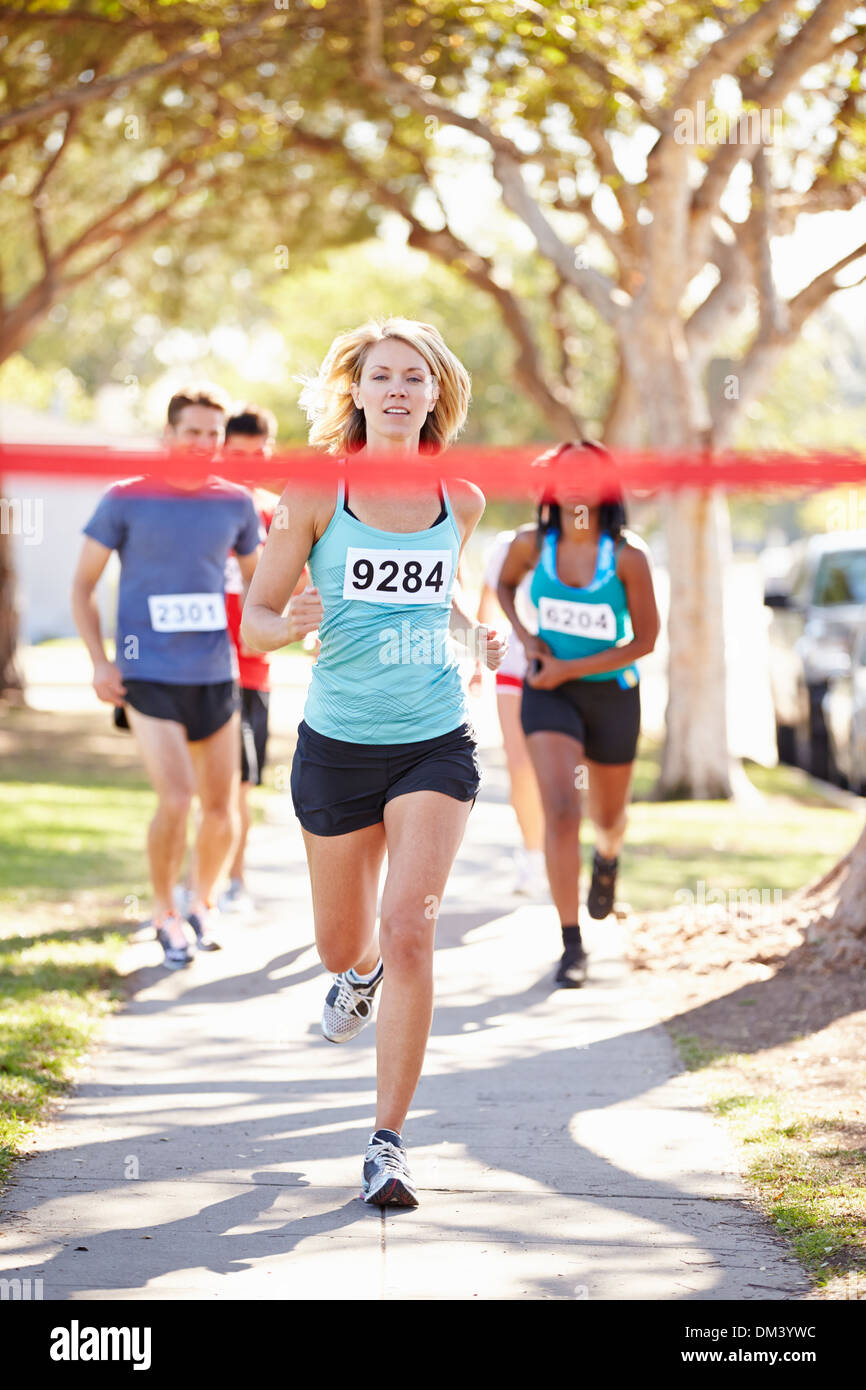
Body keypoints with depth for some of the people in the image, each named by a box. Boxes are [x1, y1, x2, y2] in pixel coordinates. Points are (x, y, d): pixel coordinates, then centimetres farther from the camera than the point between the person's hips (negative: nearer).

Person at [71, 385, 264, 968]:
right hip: (149, 675, -3)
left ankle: (204, 901, 32)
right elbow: (83, 583, 3)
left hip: (216, 675, 4)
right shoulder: (127, 500, -3)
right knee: (175, 801, -15)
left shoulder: (236, 503, 6)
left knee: (221, 808, 5)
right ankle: (166, 914, 7)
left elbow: (258, 580, 21)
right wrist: (99, 660, -7)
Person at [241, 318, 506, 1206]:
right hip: (337, 743, 0)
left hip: (435, 743, 0)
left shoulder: (460, 500, 3)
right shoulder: (318, 493, -6)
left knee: (408, 931, -16)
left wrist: (475, 635, 3)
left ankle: (388, 1144, -7)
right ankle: (358, 975, 55)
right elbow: (253, 620, -3)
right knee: (344, 944, 14)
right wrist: (291, 625, -25)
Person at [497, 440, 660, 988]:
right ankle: (572, 946, -11)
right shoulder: (532, 545, -8)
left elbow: (646, 639, -13)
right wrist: (526, 637, -3)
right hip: (549, 693, 0)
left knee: (609, 814, 18)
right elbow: (505, 585, 15)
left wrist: (567, 668, -17)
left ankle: (608, 858, 58)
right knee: (561, 812, -16)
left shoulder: (627, 556, -16)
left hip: (612, 695, 0)